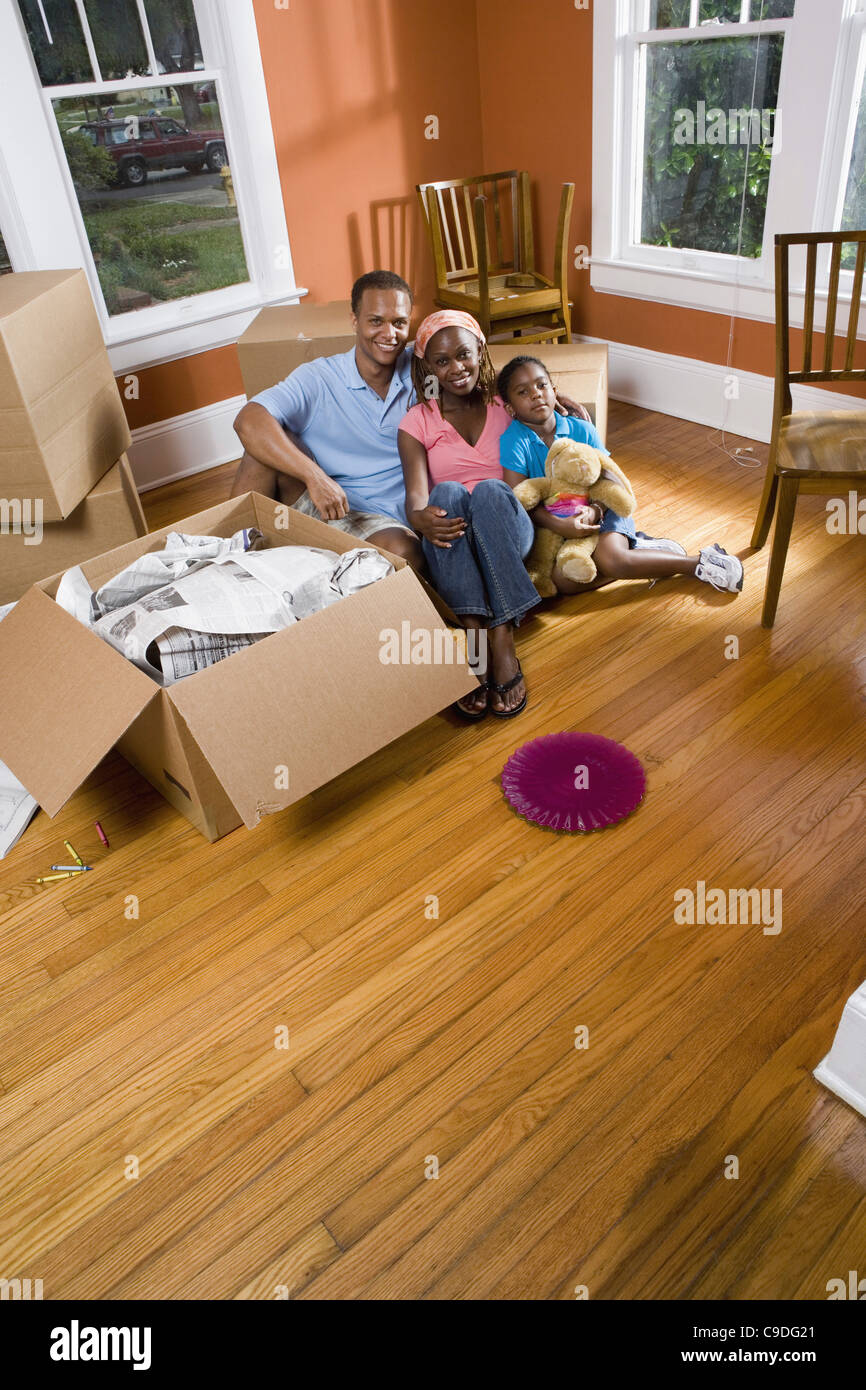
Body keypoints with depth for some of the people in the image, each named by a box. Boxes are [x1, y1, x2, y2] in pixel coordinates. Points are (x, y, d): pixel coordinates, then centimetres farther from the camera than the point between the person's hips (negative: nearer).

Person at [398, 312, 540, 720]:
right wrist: (421, 517, -34)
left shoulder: (505, 408, 13)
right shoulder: (417, 422, 7)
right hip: (452, 544, 0)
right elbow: (416, 493, -9)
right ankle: (476, 633, -45)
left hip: (507, 532, 1)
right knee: (447, 493, -32)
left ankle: (501, 641, -44)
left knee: (490, 491, -32)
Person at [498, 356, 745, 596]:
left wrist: (594, 511, -26)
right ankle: (635, 548, -14)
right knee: (561, 579, -30)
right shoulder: (513, 442, -10)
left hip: (600, 513, 0)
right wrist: (560, 525, -31)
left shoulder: (582, 430, -2)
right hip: (554, 524, 0)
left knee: (609, 559, -32)